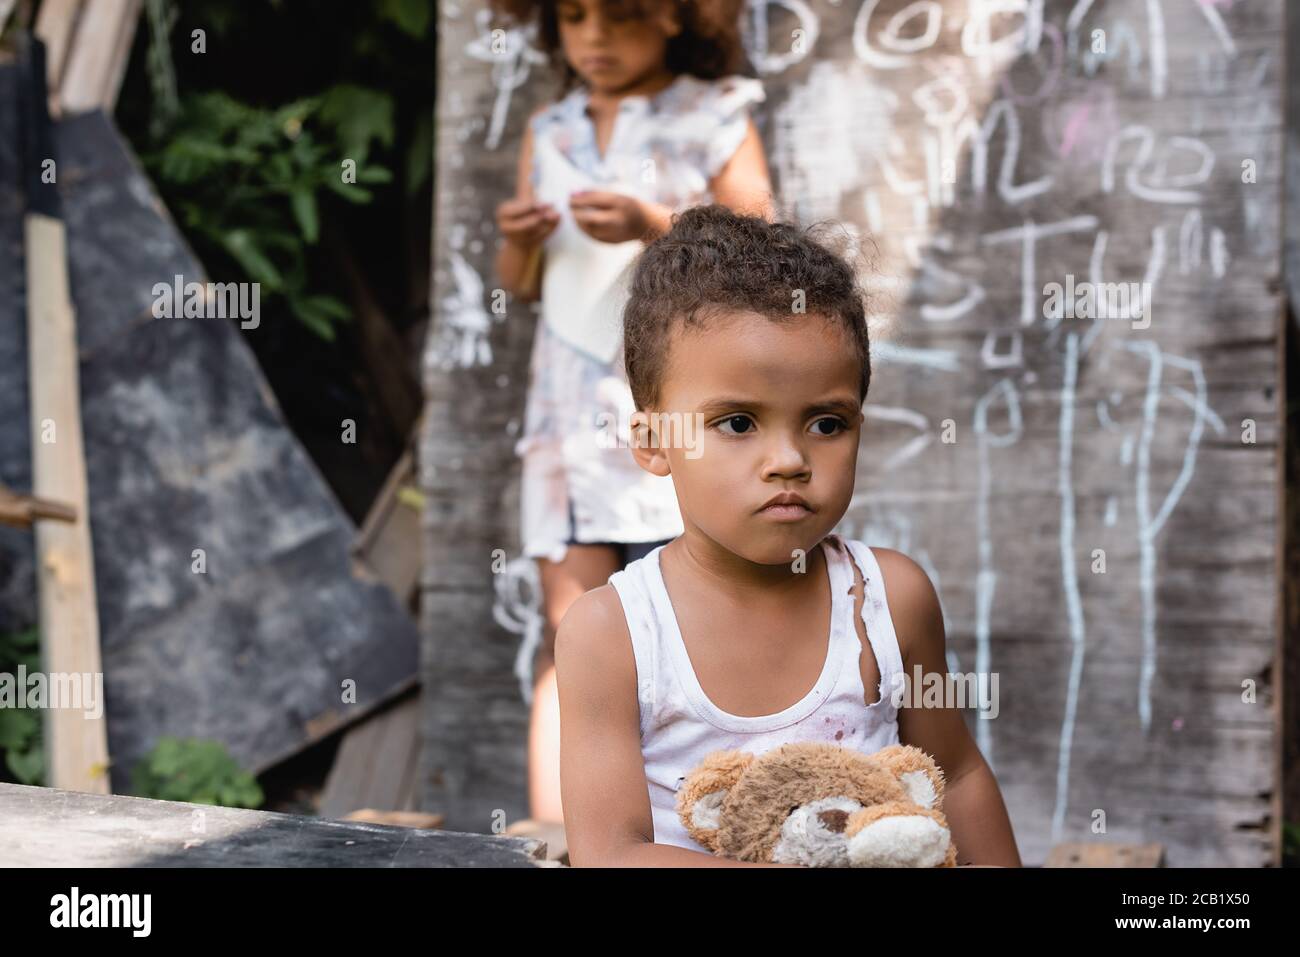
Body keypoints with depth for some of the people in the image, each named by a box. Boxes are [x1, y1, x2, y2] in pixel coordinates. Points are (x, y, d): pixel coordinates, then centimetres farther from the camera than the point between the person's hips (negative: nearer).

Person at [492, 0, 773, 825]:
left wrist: (652, 226, -18)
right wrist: (520, 240, -3)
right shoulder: (551, 132, 14)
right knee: (569, 625, -4)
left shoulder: (714, 119, 1)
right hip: (572, 407, 4)